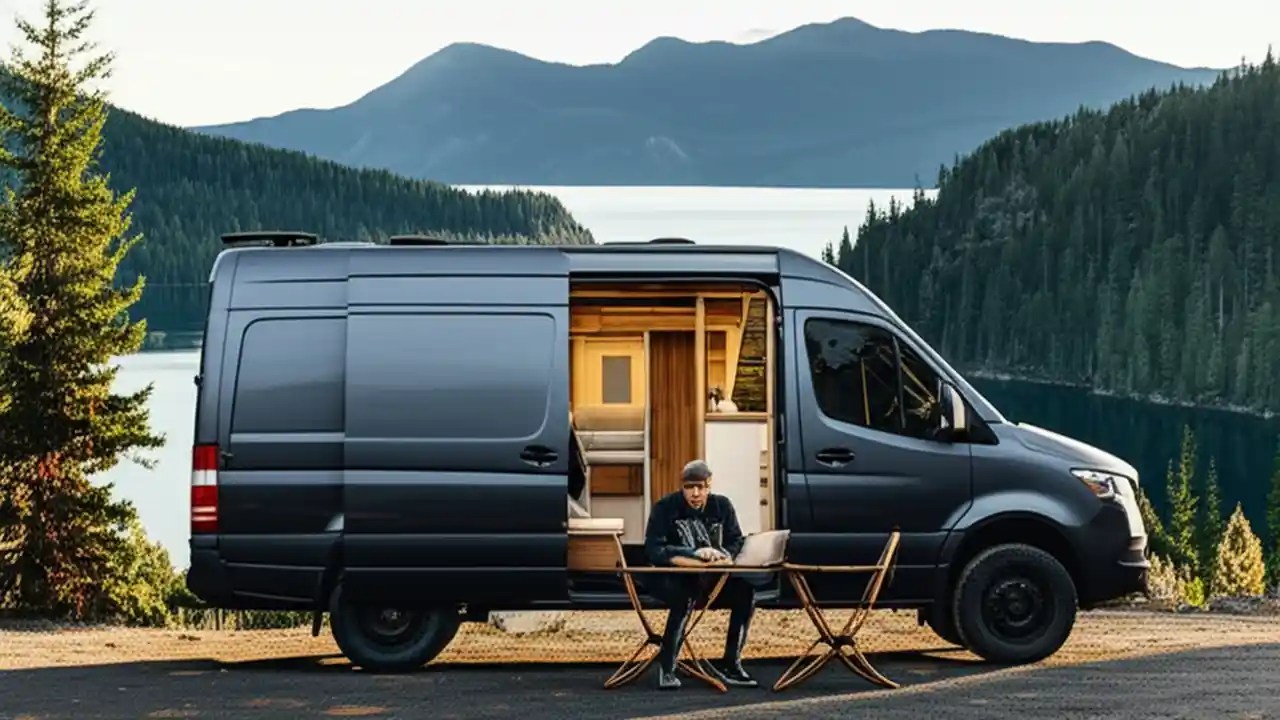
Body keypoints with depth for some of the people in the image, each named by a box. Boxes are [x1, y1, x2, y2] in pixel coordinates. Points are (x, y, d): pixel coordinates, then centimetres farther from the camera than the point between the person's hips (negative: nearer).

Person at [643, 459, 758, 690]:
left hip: (710, 576, 4)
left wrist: (721, 555, -22)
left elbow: (736, 542, 3)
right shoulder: (665, 508, -8)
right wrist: (695, 555, -30)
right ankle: (666, 667, -23)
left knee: (745, 593, -20)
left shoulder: (722, 506, 4)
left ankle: (730, 664, -9)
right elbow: (654, 550, -17)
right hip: (671, 578, -4)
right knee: (686, 597, -37)